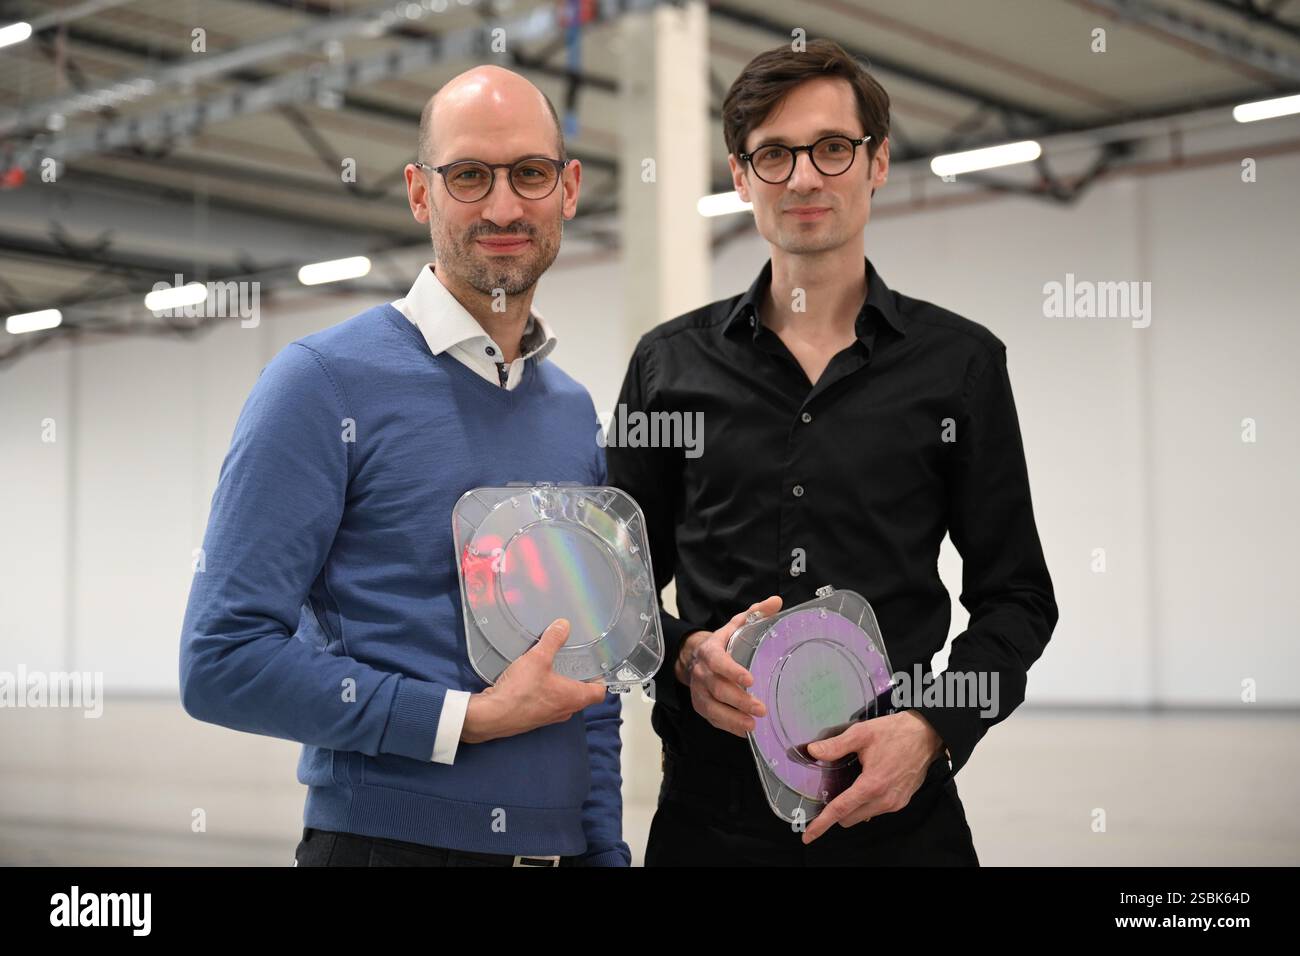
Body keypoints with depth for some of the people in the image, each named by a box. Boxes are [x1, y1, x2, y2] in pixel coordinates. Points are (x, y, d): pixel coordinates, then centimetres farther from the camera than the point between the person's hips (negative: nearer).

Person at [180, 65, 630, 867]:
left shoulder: (574, 410, 9)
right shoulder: (324, 381, -10)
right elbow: (222, 660, -16)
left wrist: (608, 850, 4)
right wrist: (470, 719, -16)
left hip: (561, 845, 6)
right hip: (390, 838, -5)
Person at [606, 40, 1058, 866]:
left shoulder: (962, 363, 3)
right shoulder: (670, 364, 6)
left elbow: (1015, 596, 5)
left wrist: (933, 729, -11)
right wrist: (684, 654, -10)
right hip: (712, 804, 1)